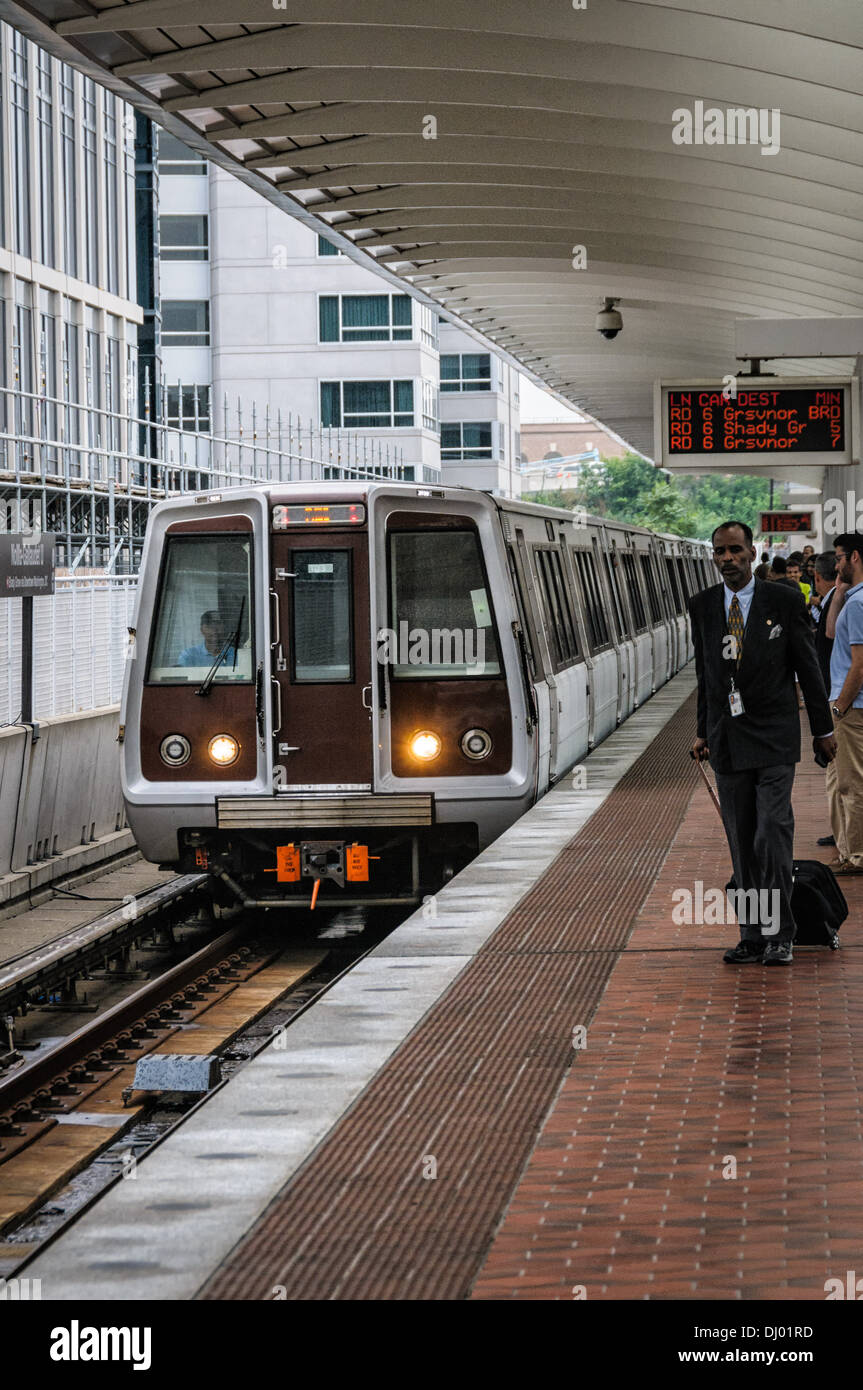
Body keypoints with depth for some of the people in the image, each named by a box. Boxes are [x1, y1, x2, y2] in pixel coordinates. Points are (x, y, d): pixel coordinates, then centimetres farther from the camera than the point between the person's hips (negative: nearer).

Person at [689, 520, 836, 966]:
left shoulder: (784, 601, -4)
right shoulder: (702, 606, 7)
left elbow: (807, 667, 2)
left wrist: (823, 728, 3)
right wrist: (703, 731, 15)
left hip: (773, 737, -4)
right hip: (727, 740, 4)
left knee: (773, 834, -12)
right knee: (742, 844, 5)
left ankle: (780, 936, -4)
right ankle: (753, 936, 11)